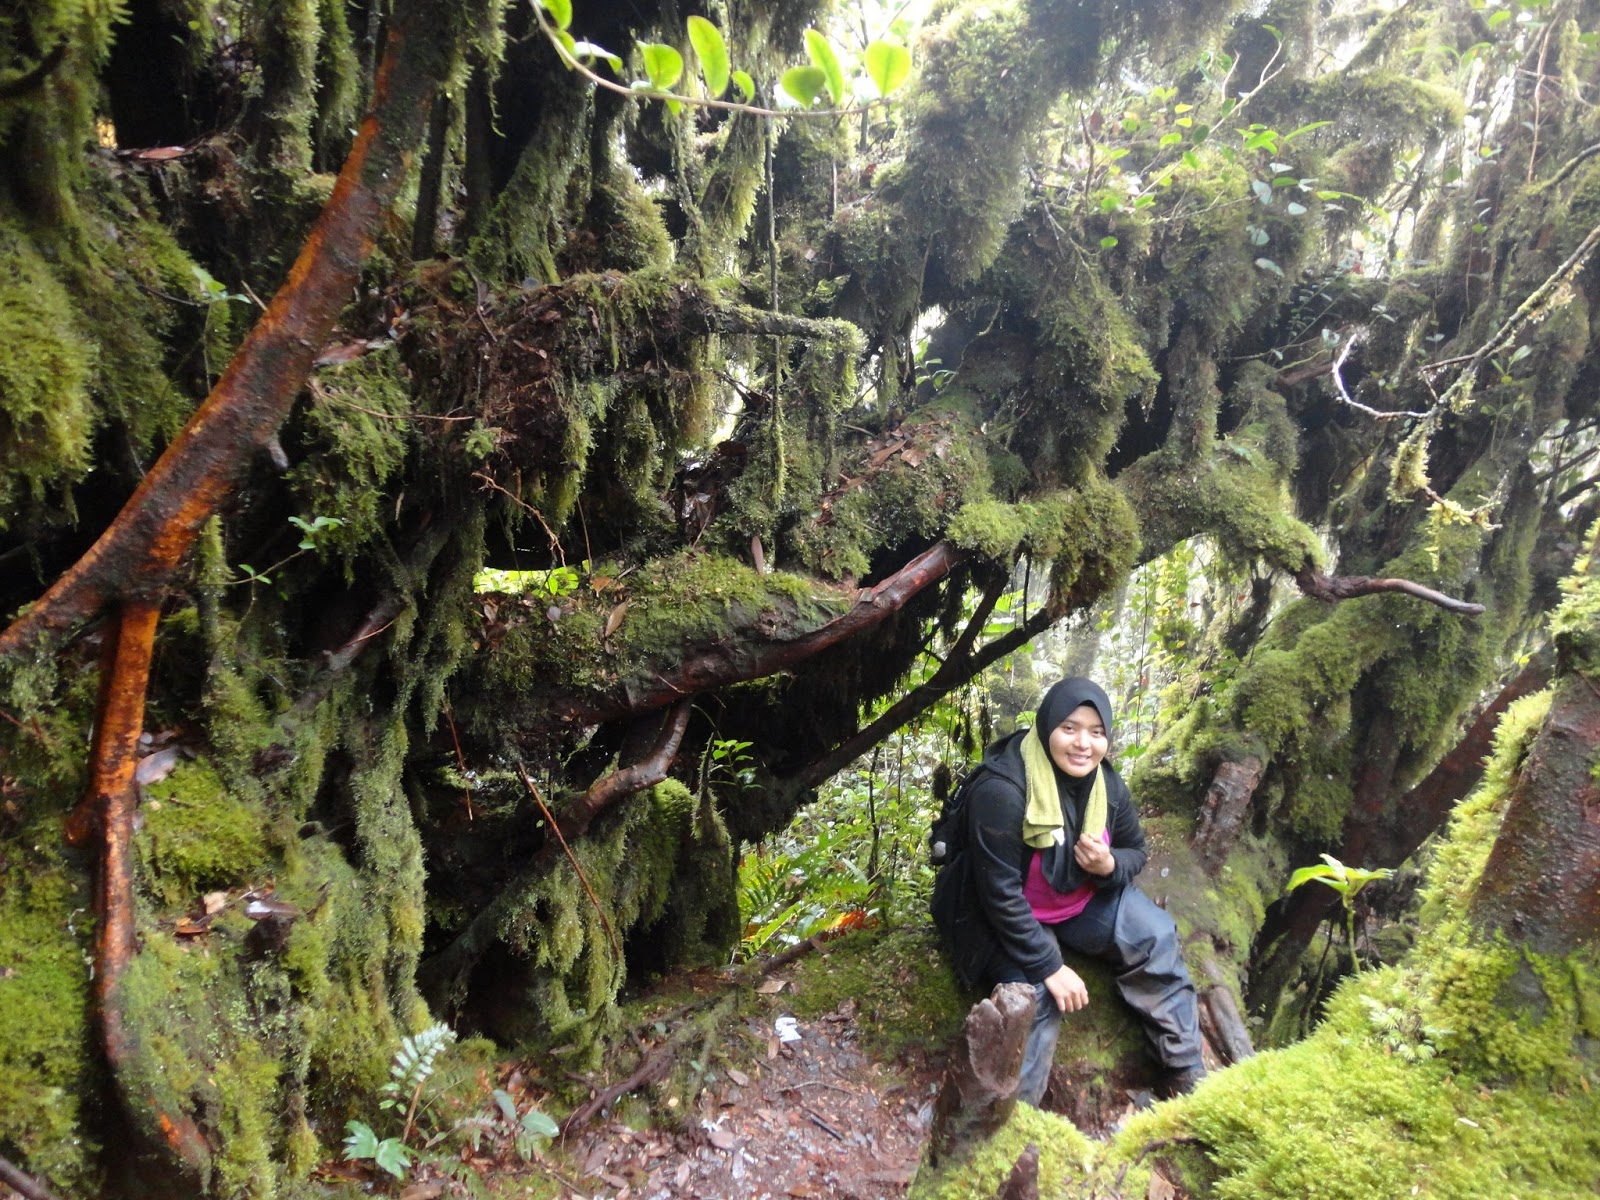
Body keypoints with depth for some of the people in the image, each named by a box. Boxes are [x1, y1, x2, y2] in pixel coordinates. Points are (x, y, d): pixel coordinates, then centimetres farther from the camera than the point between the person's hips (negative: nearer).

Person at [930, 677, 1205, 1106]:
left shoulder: (1106, 782, -11)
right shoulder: (1001, 790, -33)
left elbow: (1135, 851, 4)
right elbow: (1001, 893, -29)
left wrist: (1108, 866, -21)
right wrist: (1050, 966, -29)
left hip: (1083, 898, 6)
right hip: (1009, 916, -6)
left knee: (1155, 935, -9)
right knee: (1036, 991, -28)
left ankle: (1186, 1073, 6)